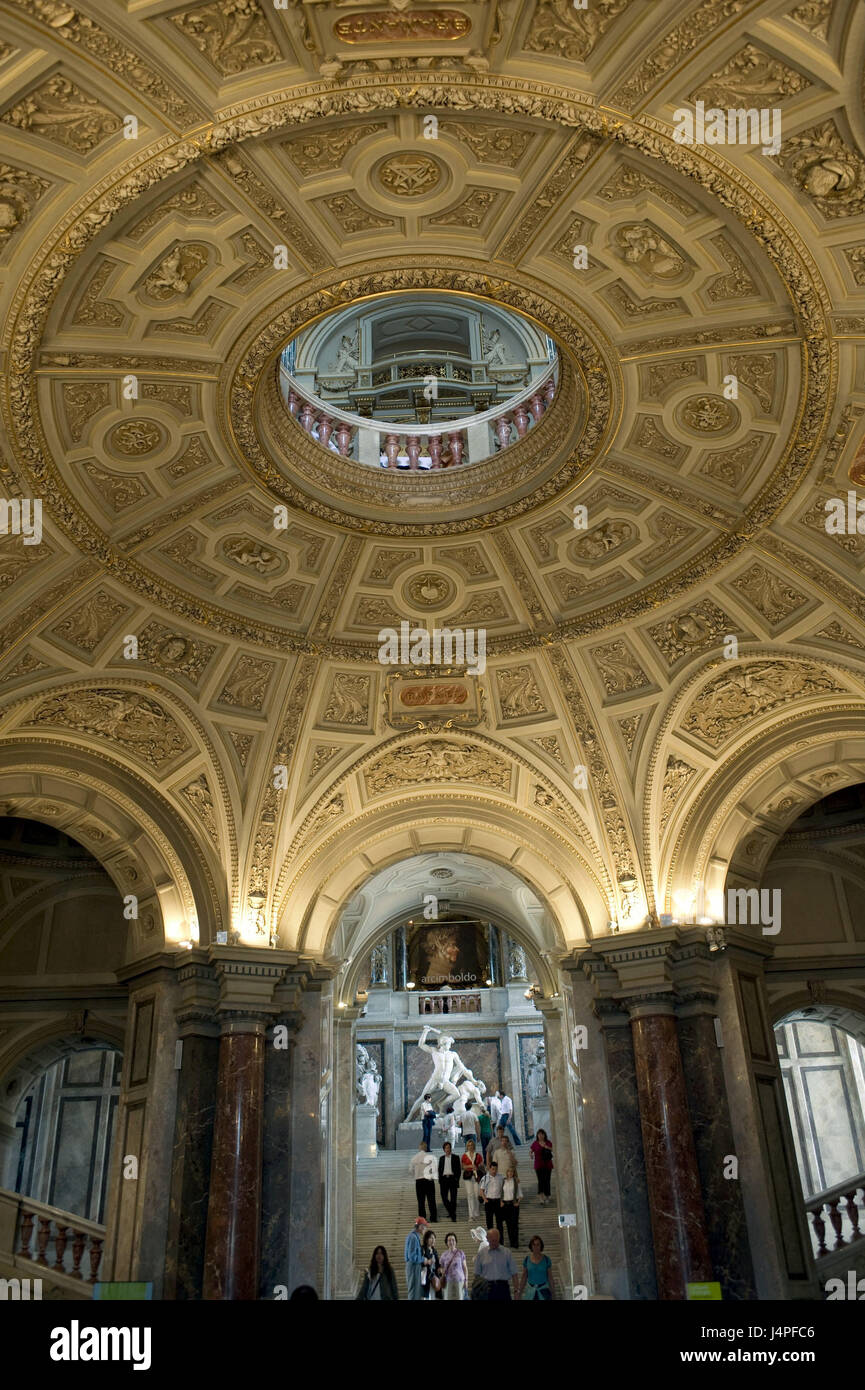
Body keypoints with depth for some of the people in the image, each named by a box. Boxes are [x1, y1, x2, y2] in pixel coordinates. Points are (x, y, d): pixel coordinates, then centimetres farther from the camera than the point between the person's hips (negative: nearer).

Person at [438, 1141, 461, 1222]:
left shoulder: (455, 1157, 5)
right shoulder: (442, 1158, 13)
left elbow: (458, 1169, 2)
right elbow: (439, 1170, 14)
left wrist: (457, 1180, -7)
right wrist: (440, 1181, 6)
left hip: (452, 1178, -3)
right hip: (444, 1178, 3)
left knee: (453, 1198, -4)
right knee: (444, 1197, -2)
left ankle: (453, 1216, 4)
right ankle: (450, 1211, 21)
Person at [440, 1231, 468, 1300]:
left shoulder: (460, 1253, 0)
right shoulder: (444, 1255, 4)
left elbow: (465, 1267, 4)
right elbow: (442, 1269, 11)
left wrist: (466, 1280, 0)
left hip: (459, 1280, -2)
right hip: (448, 1281, 2)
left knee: (459, 1297, -4)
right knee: (448, 1298, -1)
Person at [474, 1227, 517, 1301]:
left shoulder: (507, 1253, 5)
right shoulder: (481, 1253, 7)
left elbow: (513, 1273, 5)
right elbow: (477, 1274, 9)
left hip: (503, 1287, -1)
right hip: (487, 1288, 1)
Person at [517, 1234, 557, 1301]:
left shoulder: (546, 1259, -1)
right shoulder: (527, 1259, 2)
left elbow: (550, 1277, 3)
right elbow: (524, 1277, 8)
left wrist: (552, 1292, 1)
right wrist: (520, 1292, 6)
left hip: (543, 1291, -1)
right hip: (530, 1292, 1)